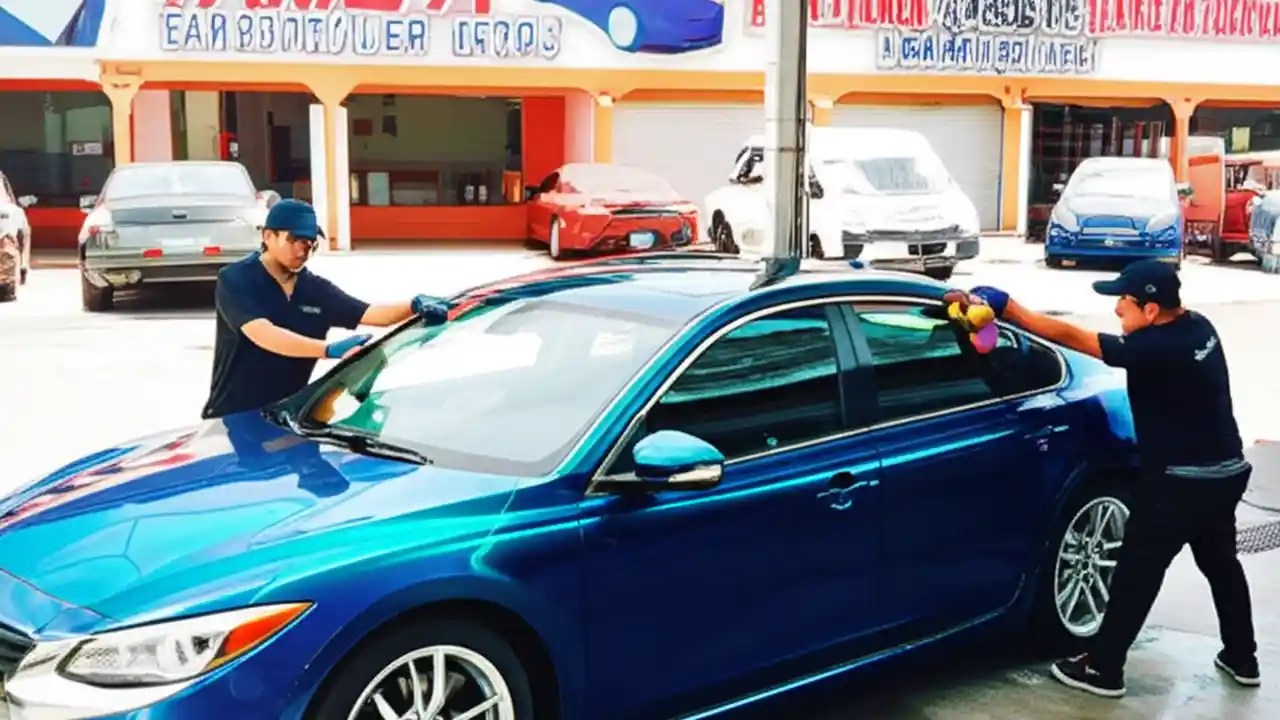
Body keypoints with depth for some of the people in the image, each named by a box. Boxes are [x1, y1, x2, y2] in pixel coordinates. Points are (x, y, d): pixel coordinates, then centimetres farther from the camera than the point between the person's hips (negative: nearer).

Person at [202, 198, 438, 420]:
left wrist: (414, 306, -24)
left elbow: (373, 314, -2)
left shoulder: (317, 289, 5)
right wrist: (330, 350, -40)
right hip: (232, 416, -5)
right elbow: (264, 335, -28)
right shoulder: (235, 280, -13)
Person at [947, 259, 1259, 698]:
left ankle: (1103, 670, 11)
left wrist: (1006, 309, -22)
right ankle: (1242, 659, 36)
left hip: (1182, 482, -9)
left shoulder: (1158, 348, -25)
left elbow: (1071, 337, -25)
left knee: (1137, 571, 2)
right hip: (1227, 472, 9)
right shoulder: (1197, 327, 1)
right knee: (1221, 563, 24)